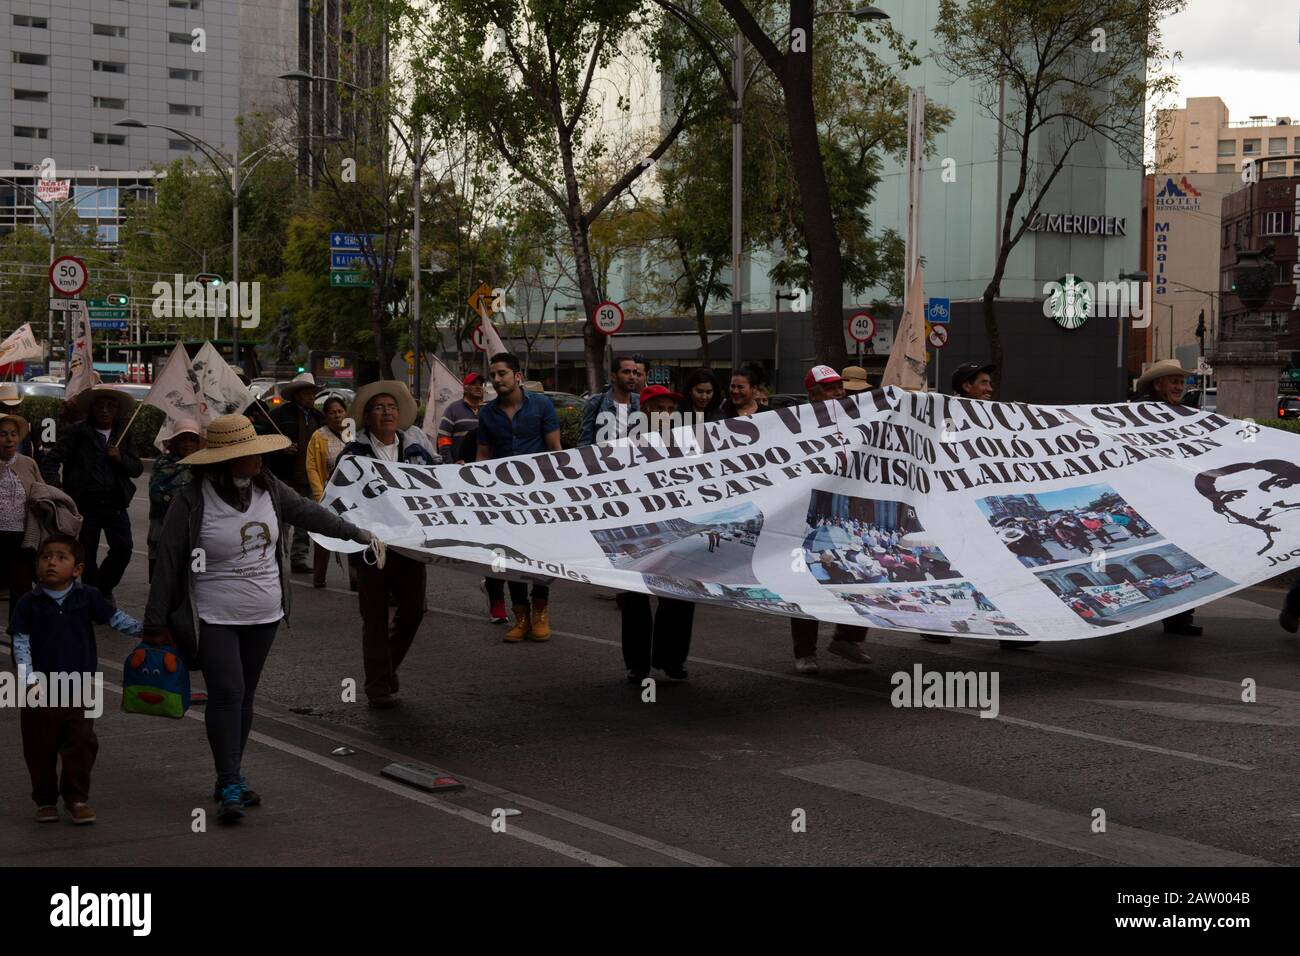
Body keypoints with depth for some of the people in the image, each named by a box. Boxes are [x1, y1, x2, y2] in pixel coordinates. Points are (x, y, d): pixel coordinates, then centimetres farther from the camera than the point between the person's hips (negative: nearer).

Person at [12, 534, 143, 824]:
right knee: (41, 747, 7)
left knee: (81, 743, -1)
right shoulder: (30, 603, -3)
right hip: (41, 689, 0)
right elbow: (20, 642, -4)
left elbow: (115, 618, 5)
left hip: (79, 687, 1)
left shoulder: (87, 597, 0)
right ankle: (45, 800, 21)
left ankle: (76, 798, 12)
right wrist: (28, 678, -15)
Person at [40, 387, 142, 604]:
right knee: (87, 555, 2)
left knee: (123, 549, -4)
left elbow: (137, 469, 10)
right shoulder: (77, 432, 0)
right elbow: (51, 460, -4)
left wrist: (120, 458, -9)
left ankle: (104, 587, 19)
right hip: (86, 505, -3)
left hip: (115, 504, 3)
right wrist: (56, 488, -16)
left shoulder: (123, 435, 12)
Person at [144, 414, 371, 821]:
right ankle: (230, 788, -9)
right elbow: (167, 561, -13)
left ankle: (231, 778, 22)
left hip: (265, 616, 6)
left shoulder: (267, 487, 1)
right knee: (227, 695, -12)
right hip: (214, 619, -6)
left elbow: (305, 511, 18)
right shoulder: (192, 500, -16)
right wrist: (156, 623, -11)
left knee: (244, 696, 12)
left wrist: (353, 533, 28)